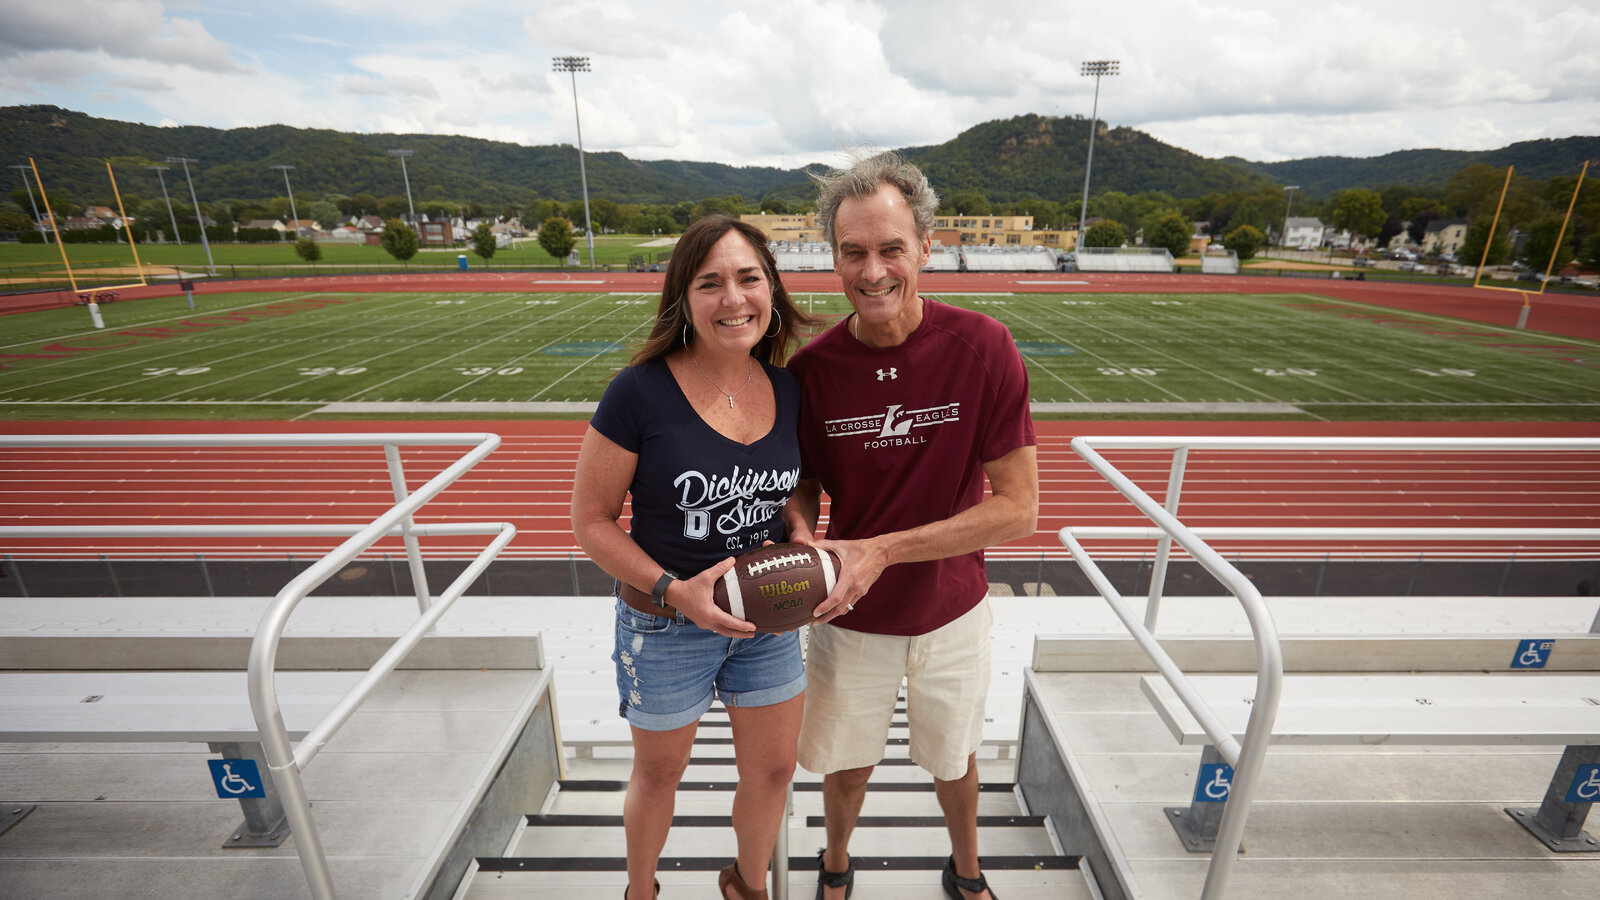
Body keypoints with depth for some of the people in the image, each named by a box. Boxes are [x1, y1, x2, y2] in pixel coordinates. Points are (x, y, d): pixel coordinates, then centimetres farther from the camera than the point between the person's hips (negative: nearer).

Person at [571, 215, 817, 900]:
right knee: (659, 775, 21)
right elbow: (591, 520, -14)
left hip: (767, 619, 4)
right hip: (664, 627, -4)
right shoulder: (640, 392, -21)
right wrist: (674, 591, -24)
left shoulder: (787, 389, -6)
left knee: (773, 768, 20)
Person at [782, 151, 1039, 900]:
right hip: (849, 616, 1)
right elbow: (802, 487, -1)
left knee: (954, 758, 25)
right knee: (846, 763, 22)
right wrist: (803, 539, -24)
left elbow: (1017, 507, -19)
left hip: (951, 610, 0)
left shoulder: (983, 347, -20)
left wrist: (881, 549, -26)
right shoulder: (811, 367, -15)